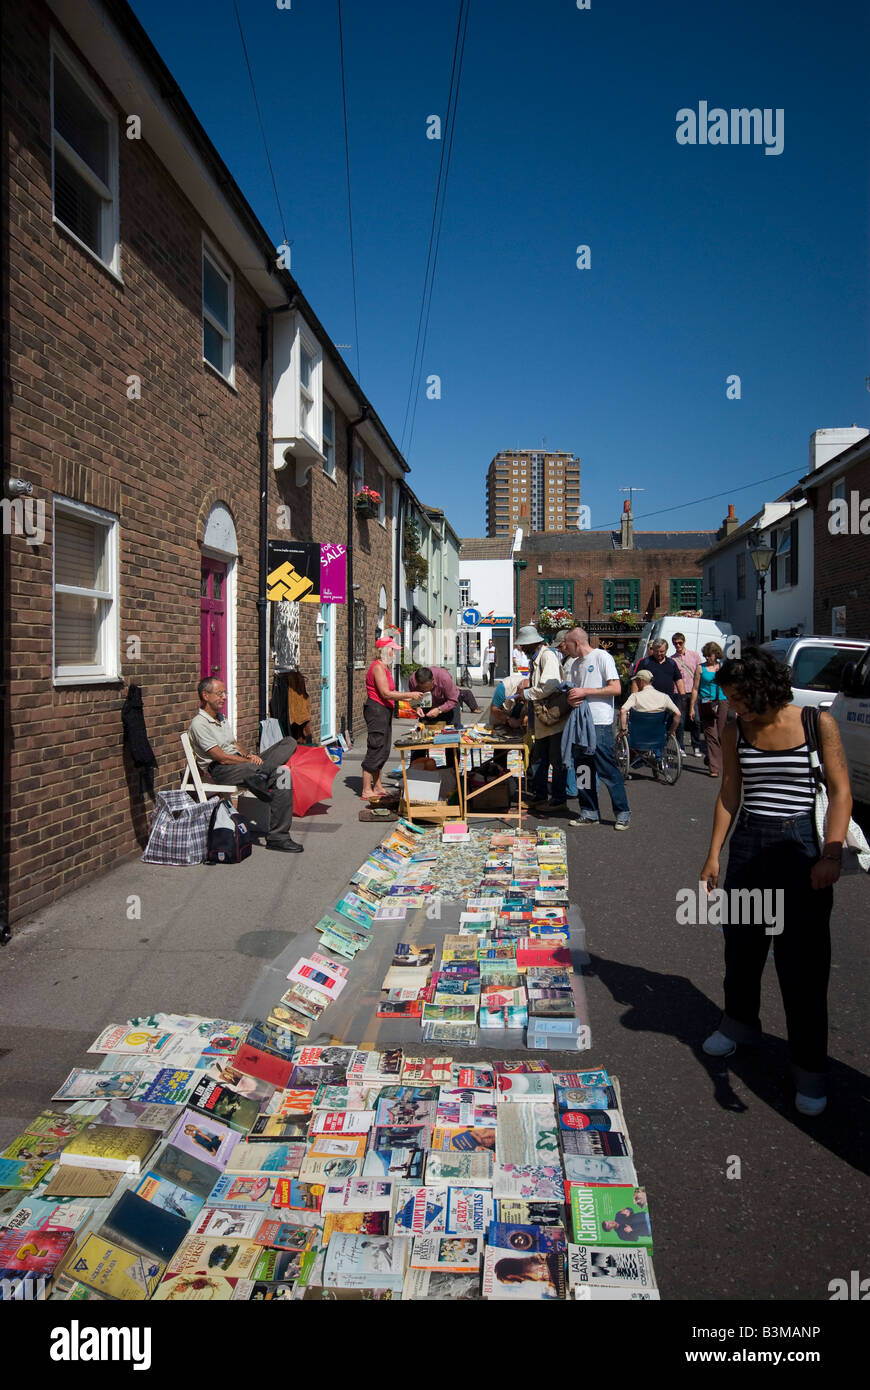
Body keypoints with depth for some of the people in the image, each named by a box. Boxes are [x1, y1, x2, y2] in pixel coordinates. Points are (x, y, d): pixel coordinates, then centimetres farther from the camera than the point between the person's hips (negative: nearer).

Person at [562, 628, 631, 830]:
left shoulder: (602, 657, -7)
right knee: (583, 771, 8)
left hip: (600, 724, -8)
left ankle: (622, 813, 6)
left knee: (608, 770, -5)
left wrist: (585, 692, -14)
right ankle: (589, 813, 18)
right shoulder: (576, 664, 17)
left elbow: (616, 689, -14)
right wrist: (571, 698, -4)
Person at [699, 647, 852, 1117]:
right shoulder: (735, 731, 2)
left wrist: (831, 855, -15)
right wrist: (714, 854, 7)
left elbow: (840, 791, -5)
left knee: (803, 959, -1)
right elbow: (729, 794, 9)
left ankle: (810, 1067, 12)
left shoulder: (817, 723, -8)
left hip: (800, 845, -4)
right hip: (748, 844, 4)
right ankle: (740, 1022, 39)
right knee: (741, 942, 15)